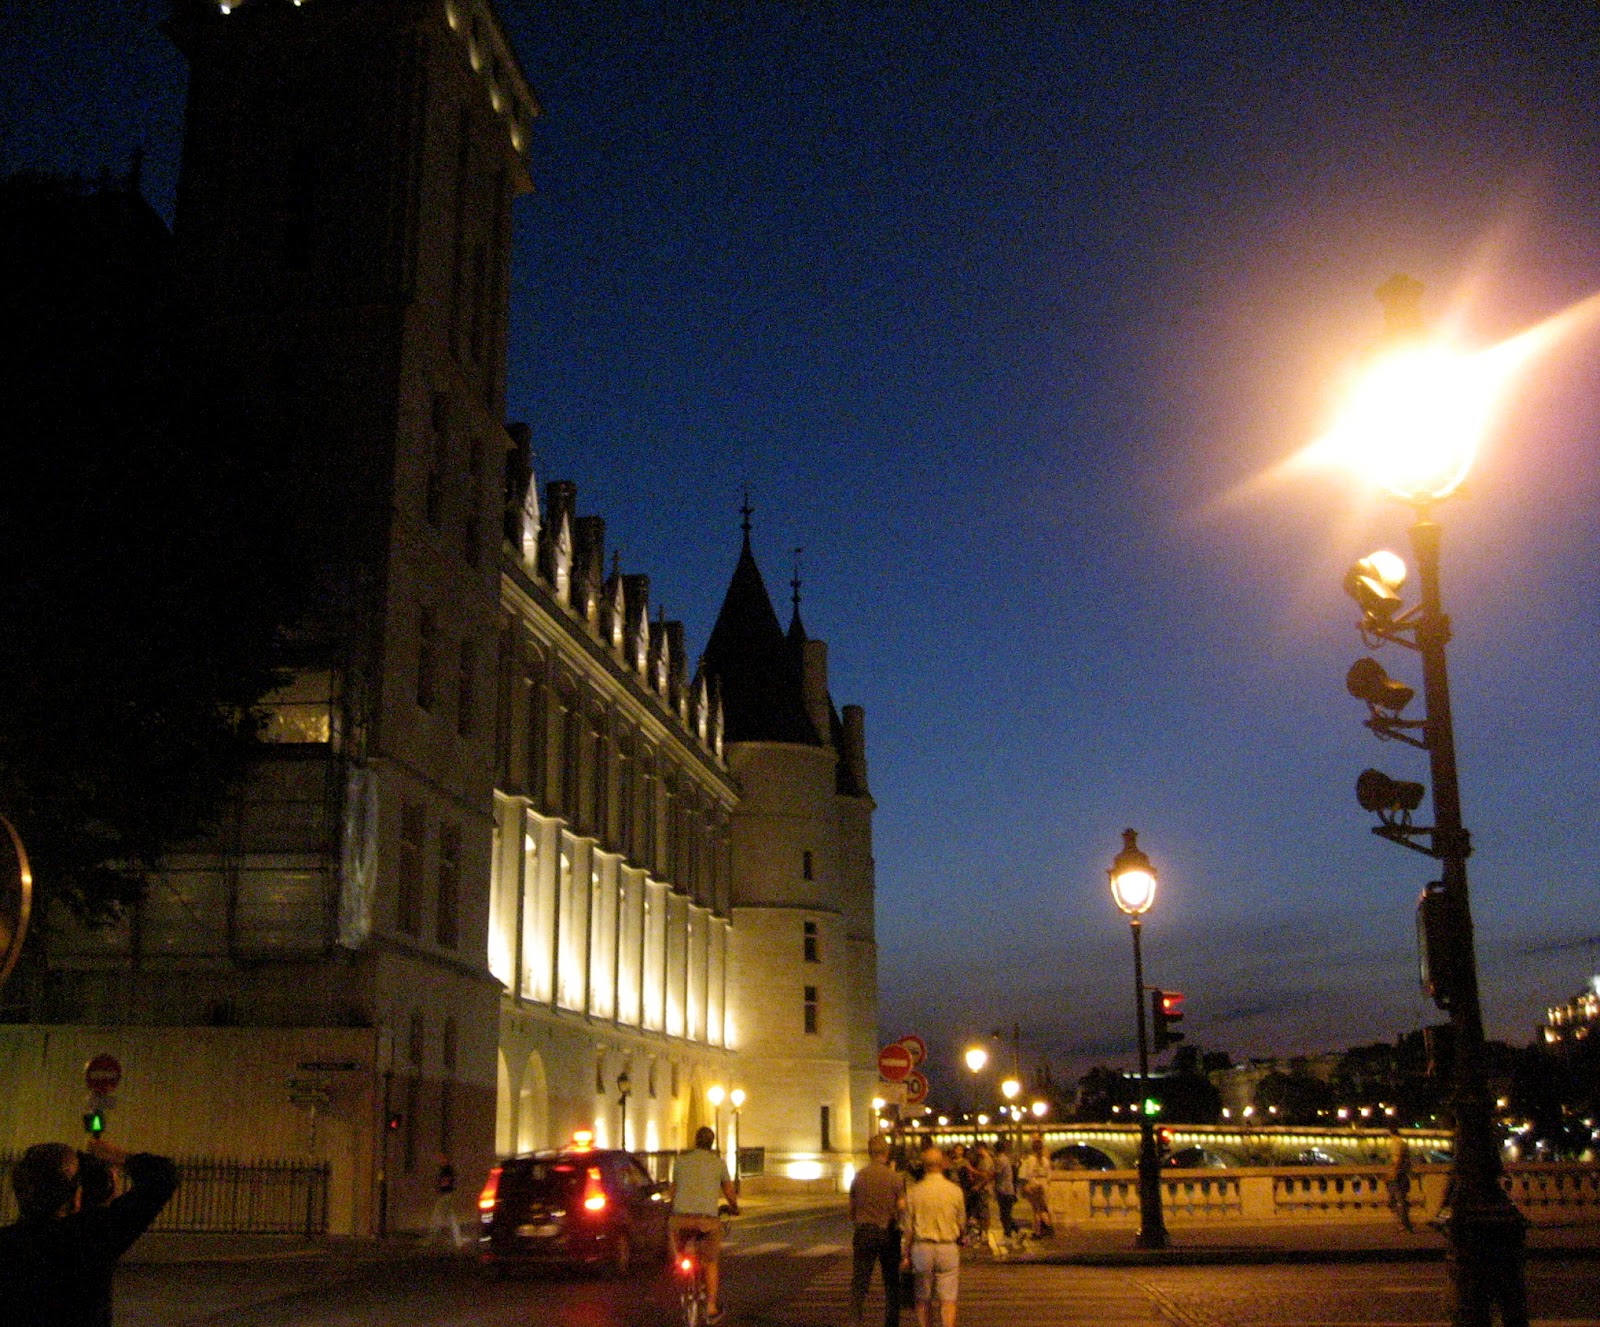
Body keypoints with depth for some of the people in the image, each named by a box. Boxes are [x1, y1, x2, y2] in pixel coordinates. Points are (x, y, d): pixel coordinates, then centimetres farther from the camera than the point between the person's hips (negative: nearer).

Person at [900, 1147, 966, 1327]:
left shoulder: (914, 1191, -4)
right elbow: (961, 1223, 7)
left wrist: (907, 1253, 9)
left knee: (922, 1299, 14)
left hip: (922, 1247, 1)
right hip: (948, 1248, -1)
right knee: (948, 1300, 1)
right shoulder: (955, 1191, -3)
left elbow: (909, 1227, 0)